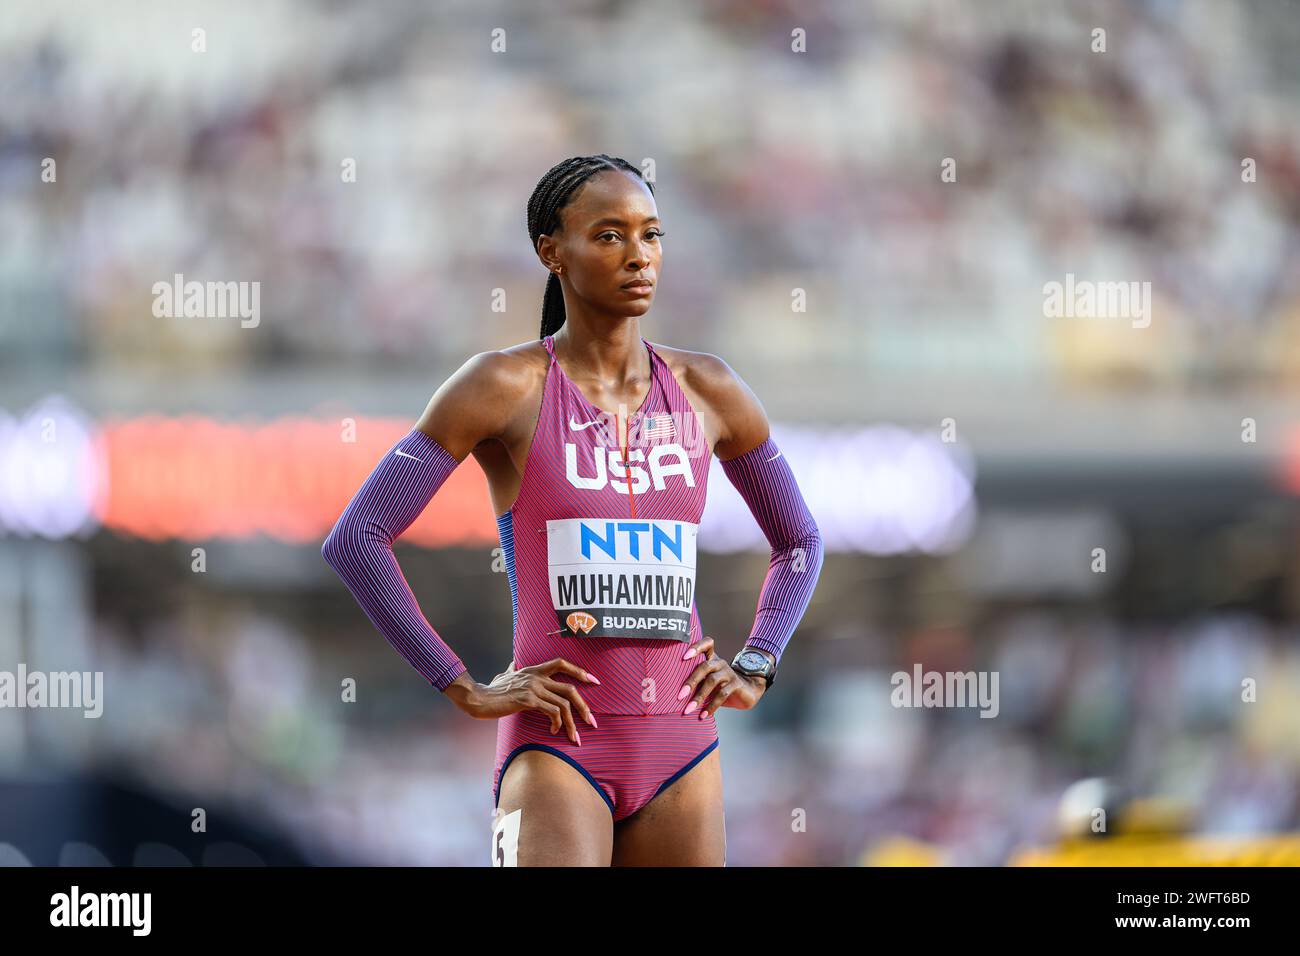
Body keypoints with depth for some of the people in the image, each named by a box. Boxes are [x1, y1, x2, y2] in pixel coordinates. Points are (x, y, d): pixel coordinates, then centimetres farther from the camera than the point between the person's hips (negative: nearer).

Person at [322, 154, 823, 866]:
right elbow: (355, 540, -6)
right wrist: (468, 693, -8)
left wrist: (754, 670, 9)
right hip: (556, 748, -5)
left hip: (681, 753, 5)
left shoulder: (707, 392, 9)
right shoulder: (508, 386, -3)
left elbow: (799, 543, 25)